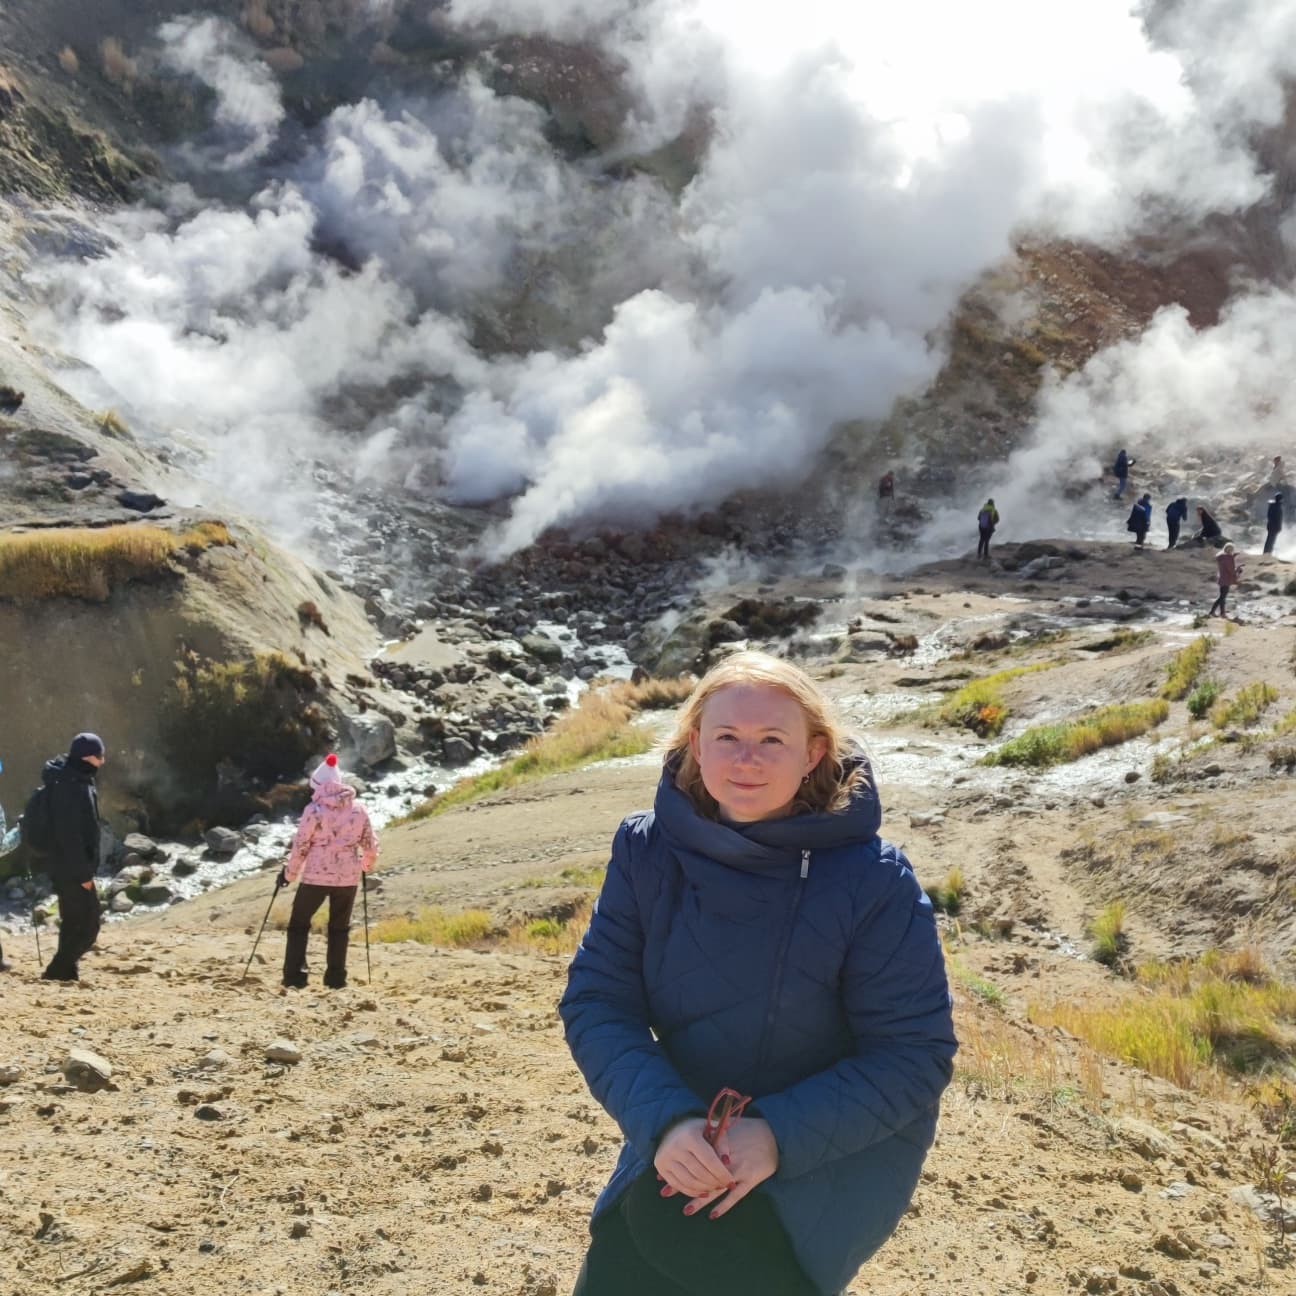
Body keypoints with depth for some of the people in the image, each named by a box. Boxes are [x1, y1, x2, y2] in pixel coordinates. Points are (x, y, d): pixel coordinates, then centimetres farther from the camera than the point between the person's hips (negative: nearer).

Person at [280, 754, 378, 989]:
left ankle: (294, 976, 6)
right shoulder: (358, 809, 2)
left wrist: (289, 874, 7)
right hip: (348, 877, 3)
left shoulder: (314, 810, -9)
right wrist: (367, 866, 27)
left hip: (316, 876, -3)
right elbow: (371, 845, 7)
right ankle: (336, 978, 17)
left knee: (299, 924, 13)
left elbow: (300, 846, -6)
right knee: (340, 927, 17)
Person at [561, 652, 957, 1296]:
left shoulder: (873, 880, -16)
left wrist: (781, 1136, -25)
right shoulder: (646, 850, -6)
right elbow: (595, 1003, -7)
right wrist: (665, 1120, -24)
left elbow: (915, 1056, -13)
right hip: (688, 1132, 4)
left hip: (837, 1145, -3)